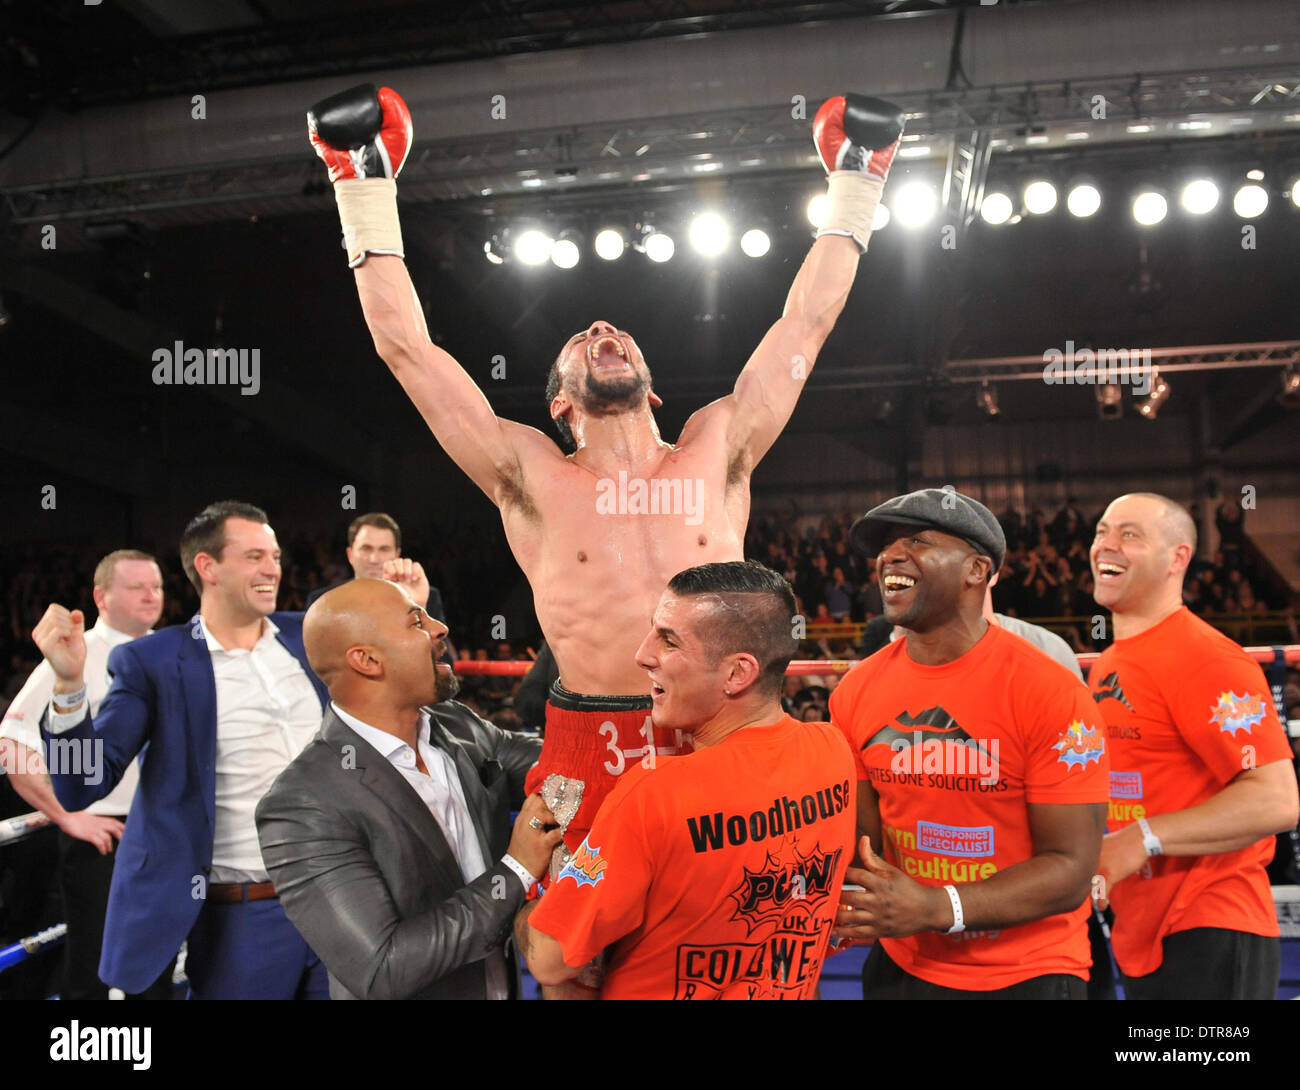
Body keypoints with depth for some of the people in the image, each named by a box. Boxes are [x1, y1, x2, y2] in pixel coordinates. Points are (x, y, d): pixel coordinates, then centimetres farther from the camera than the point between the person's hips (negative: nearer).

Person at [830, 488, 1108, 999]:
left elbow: (1071, 870, -18)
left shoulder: (1050, 694, -19)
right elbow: (864, 836, 4)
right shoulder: (854, 693, -5)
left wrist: (937, 908, -30)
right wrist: (841, 904, -17)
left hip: (1027, 973, -4)